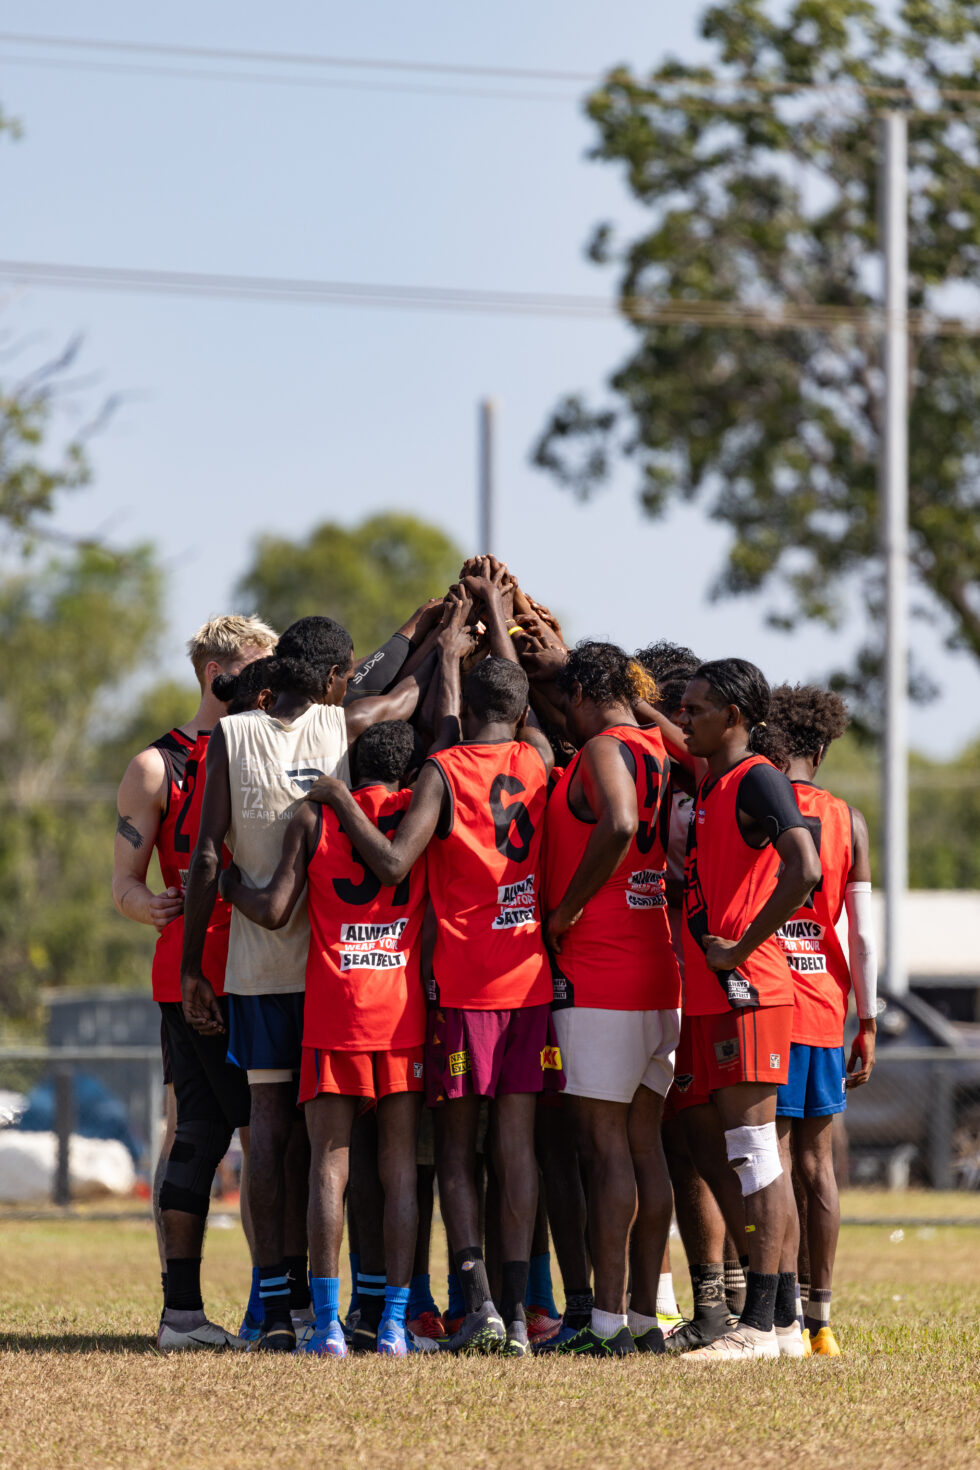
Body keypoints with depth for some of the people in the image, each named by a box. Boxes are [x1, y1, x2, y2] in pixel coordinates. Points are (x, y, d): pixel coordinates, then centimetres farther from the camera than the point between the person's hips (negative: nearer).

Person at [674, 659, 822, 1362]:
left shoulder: (757, 780, -10)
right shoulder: (711, 786, 19)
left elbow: (804, 869, -24)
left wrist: (741, 948, -19)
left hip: (746, 989, -10)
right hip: (713, 994, 10)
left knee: (754, 1150, -10)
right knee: (754, 1155, 9)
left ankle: (760, 1324, -12)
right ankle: (784, 1320, 11)